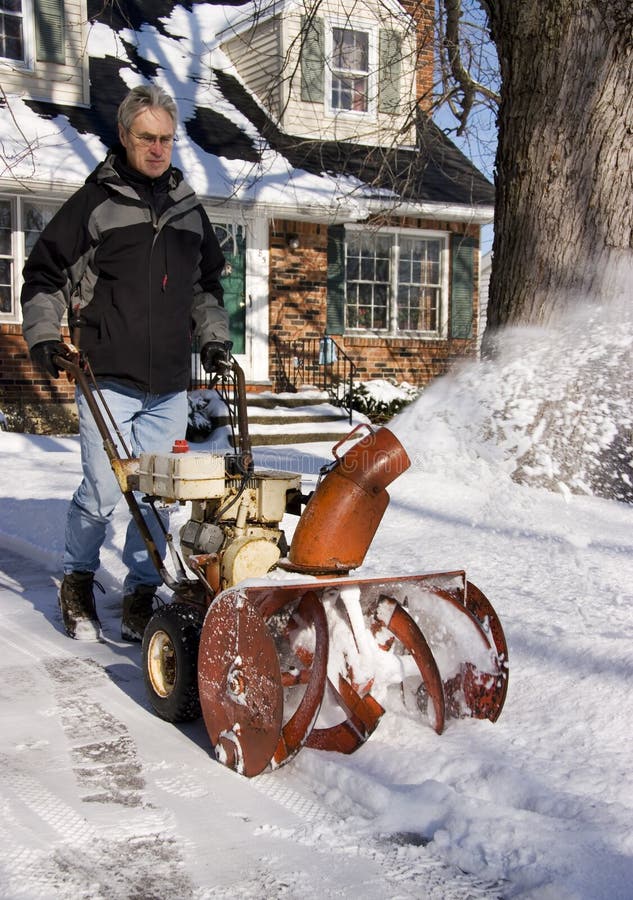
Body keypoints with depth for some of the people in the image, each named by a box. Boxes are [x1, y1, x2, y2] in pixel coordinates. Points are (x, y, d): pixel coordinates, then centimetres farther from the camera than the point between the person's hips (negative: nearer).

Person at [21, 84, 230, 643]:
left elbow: (207, 285, 28)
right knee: (102, 492, -6)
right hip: (108, 378, -4)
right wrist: (44, 335, -6)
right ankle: (78, 583, 18)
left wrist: (213, 338, 16)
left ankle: (141, 599, 17)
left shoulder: (189, 210, 17)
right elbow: (43, 276, 5)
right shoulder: (95, 203, 2)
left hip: (170, 385, 4)